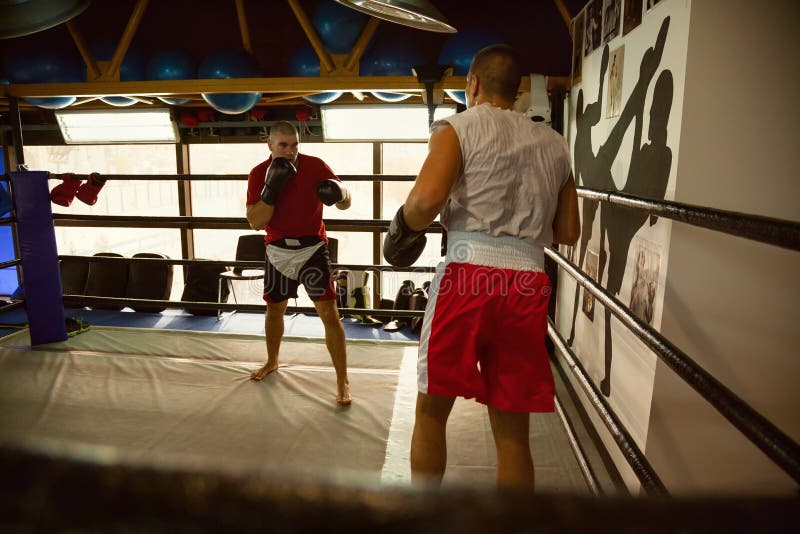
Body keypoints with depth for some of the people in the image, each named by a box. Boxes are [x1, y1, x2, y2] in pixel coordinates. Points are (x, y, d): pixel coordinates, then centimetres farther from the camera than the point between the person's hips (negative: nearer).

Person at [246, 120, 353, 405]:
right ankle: (272, 362, 46)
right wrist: (272, 187, -24)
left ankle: (342, 382, -1)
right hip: (278, 250, 3)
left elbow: (346, 204, -6)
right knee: (274, 308, 20)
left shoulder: (315, 166, -10)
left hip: (312, 248, -3)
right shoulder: (258, 174, -6)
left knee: (329, 312, -11)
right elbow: (256, 223, -12)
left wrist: (339, 192, -30)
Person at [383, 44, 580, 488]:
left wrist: (405, 228, 6)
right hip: (529, 283, 5)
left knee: (431, 411, 13)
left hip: (469, 274, -4)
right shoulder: (554, 143, 18)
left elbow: (426, 200, -14)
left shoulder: (458, 128, 4)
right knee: (512, 431, 13)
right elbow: (568, 233, 16)